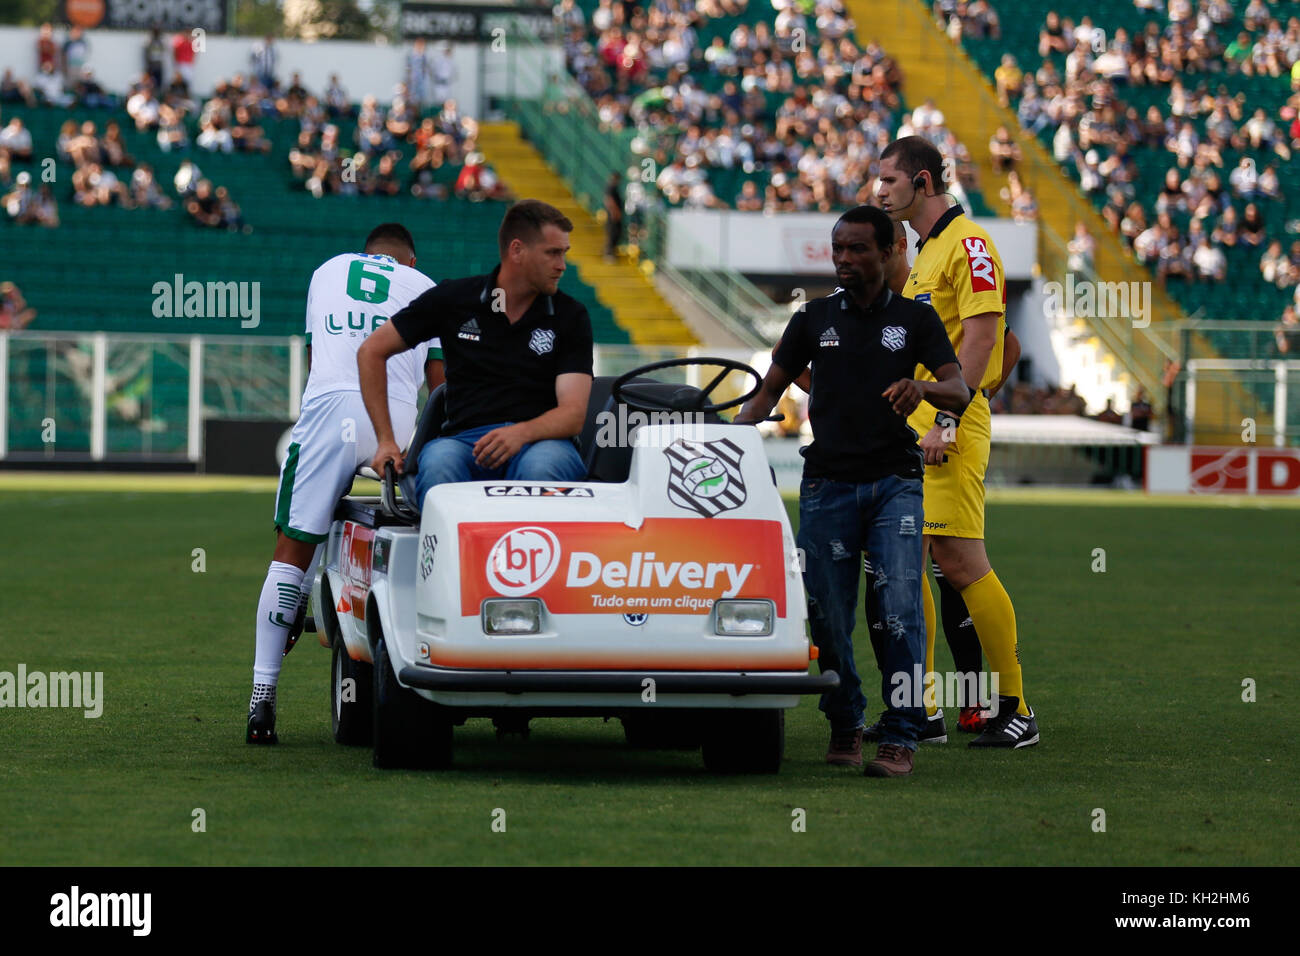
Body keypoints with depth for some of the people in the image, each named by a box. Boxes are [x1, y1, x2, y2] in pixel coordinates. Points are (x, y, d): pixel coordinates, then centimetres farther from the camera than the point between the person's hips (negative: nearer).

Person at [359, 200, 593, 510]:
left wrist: (521, 433, -24)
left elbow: (573, 415, -2)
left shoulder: (571, 316, 8)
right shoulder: (454, 299, 9)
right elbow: (372, 351, 16)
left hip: (540, 440, 0)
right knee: (439, 463, -36)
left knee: (541, 465, -38)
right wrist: (386, 441, 7)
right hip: (465, 440, 0)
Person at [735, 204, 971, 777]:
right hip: (828, 484, 2)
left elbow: (959, 393, -3)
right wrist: (734, 430, -6)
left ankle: (900, 736, -12)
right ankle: (844, 725, 20)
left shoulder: (915, 319, 7)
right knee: (828, 616, 1)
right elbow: (771, 389, 13)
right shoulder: (814, 318, 12)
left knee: (900, 608, -15)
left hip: (895, 482, -2)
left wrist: (923, 388, -25)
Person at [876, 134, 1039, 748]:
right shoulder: (925, 253, 21)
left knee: (959, 560, -12)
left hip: (950, 424, -10)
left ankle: (1016, 708, -8)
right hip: (909, 423, 10)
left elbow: (980, 336, -17)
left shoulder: (967, 243, -9)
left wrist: (947, 419, -22)